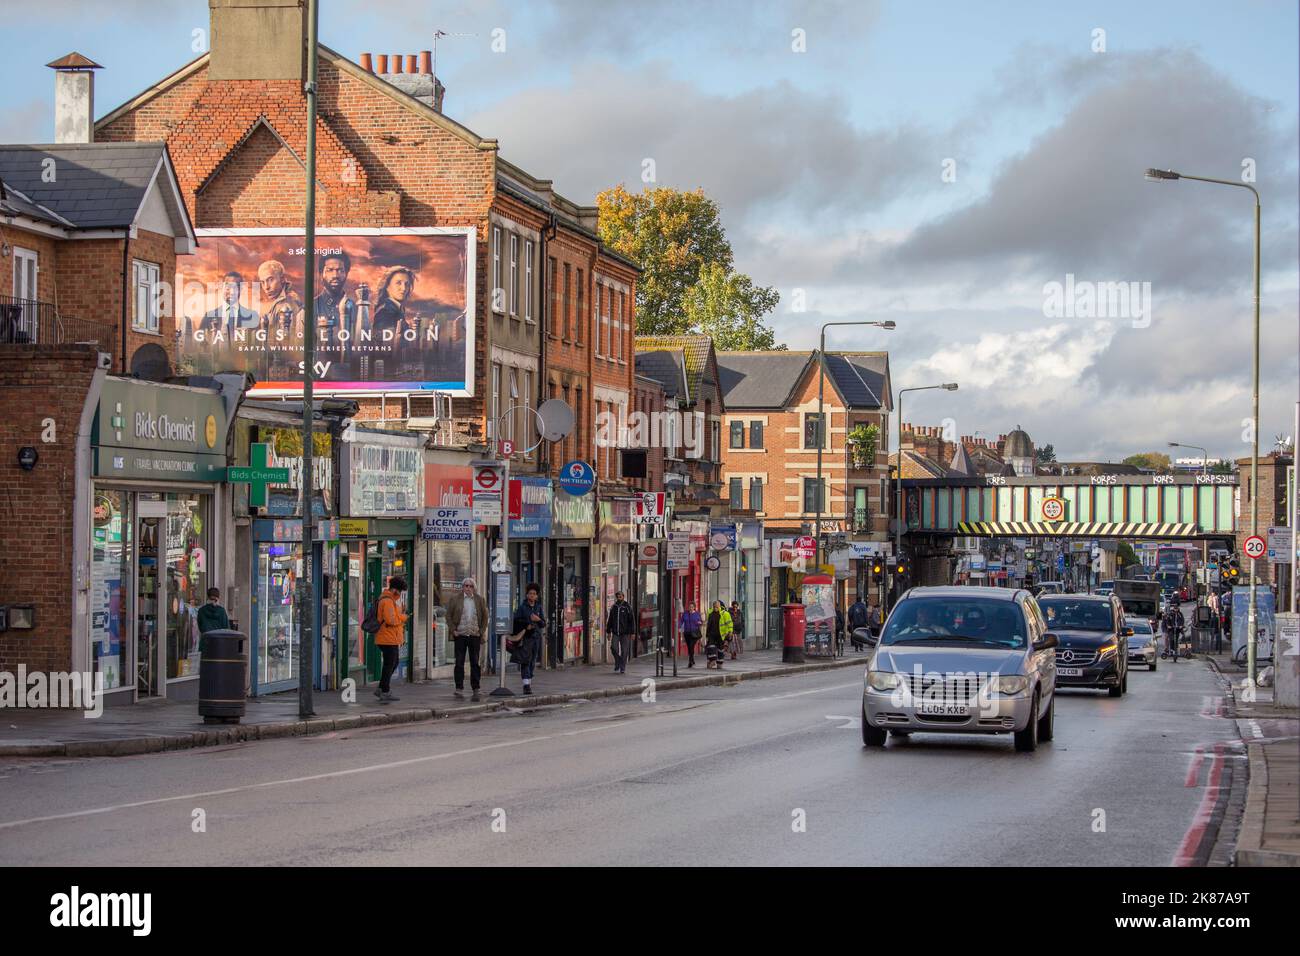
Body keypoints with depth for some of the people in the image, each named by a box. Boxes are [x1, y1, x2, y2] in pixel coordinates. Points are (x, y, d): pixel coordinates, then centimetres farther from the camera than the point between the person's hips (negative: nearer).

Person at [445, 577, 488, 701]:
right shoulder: (454, 599, 3)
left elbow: (485, 616, 12)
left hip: (475, 635, 1)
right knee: (459, 662, 0)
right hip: (460, 635, -1)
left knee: (475, 663, 2)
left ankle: (475, 690, 4)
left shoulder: (480, 600, 7)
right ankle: (459, 688, 5)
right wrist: (453, 630, -3)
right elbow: (449, 616, 6)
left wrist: (482, 631, 3)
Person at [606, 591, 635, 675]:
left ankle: (623, 668, 9)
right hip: (615, 633, 2)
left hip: (625, 633, -2)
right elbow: (609, 620, 13)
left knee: (624, 651, 0)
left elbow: (632, 621, -4)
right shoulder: (613, 607, 7)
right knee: (614, 648, -10)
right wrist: (608, 632, 9)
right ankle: (617, 666, 10)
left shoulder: (627, 607, -3)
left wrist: (632, 633, -9)